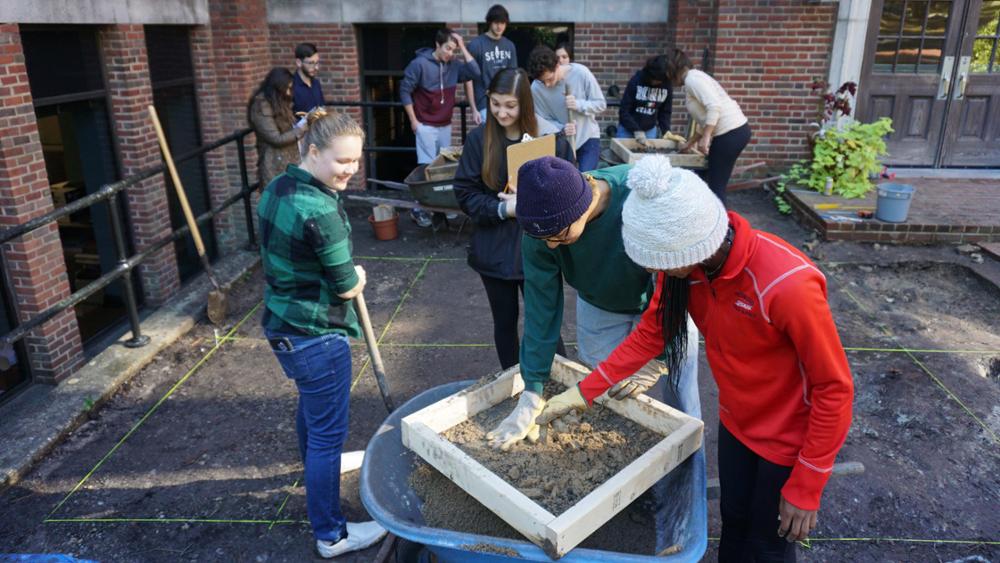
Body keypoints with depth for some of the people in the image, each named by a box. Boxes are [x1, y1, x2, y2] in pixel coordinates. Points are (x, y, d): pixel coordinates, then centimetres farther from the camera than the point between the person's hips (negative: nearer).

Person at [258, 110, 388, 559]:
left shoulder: (276, 188, 1)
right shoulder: (320, 210, -28)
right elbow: (347, 286, -19)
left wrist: (342, 275, 5)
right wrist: (358, 277, 4)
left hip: (281, 324, 10)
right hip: (315, 335, -9)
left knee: (311, 404, 32)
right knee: (329, 428, 5)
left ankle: (320, 465, 58)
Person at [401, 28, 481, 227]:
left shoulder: (454, 65, 2)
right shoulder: (419, 64, -13)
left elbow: (475, 72, -7)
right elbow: (405, 91, -10)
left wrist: (463, 48, -10)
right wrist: (413, 120, -10)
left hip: (446, 125, 6)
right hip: (426, 126, -6)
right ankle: (419, 209, 1)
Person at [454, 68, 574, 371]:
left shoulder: (552, 137, -7)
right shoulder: (479, 138, -4)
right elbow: (465, 193, -3)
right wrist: (502, 209, -18)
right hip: (495, 249, 2)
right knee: (504, 322, 16)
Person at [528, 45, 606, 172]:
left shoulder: (581, 73, -18)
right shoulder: (536, 88, -16)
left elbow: (601, 104, -10)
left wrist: (579, 104, -28)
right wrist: (561, 129, -25)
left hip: (588, 138, -1)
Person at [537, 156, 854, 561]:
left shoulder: (787, 285, -37)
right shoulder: (685, 259, -18)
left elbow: (834, 387, -24)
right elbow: (650, 333, -3)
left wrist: (806, 488, -16)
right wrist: (584, 392, -3)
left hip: (790, 436, -5)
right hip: (735, 421, 5)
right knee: (733, 525, 23)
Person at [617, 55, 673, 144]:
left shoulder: (667, 86, -8)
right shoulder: (636, 81, -16)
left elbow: (665, 112, 3)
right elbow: (624, 110, -17)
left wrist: (666, 131, -13)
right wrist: (636, 131, -26)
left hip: (650, 130, 2)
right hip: (627, 129, -2)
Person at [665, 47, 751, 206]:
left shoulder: (692, 79, -9)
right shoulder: (693, 80, 21)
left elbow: (714, 106, -22)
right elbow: (705, 120, 23)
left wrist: (705, 138, -23)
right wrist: (690, 144, 27)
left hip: (731, 133, -10)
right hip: (735, 130, 10)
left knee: (716, 186, -5)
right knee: (703, 176, 17)